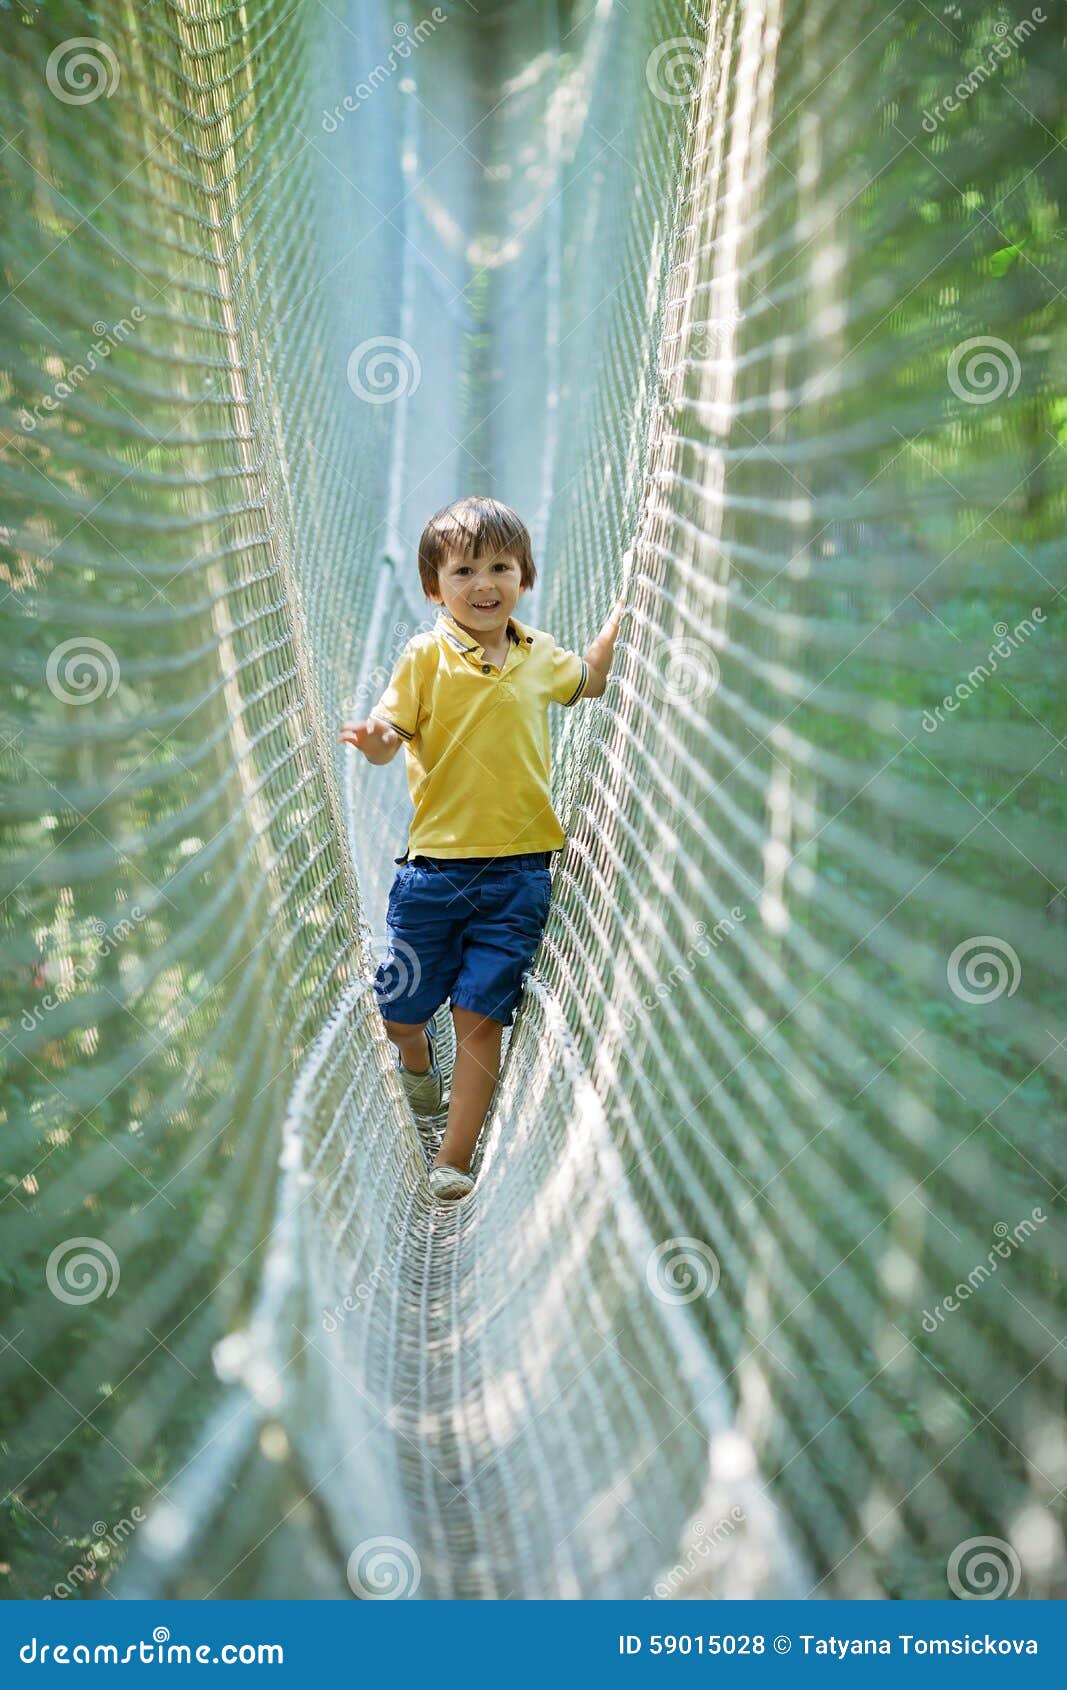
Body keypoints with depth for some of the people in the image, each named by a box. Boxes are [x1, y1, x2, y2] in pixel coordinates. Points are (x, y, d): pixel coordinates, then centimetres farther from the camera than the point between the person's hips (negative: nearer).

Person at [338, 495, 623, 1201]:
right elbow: (391, 735, -10)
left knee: (482, 1015, -2)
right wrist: (375, 738, -33)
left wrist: (622, 614, 17)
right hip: (436, 862, -1)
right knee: (402, 1011, 6)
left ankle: (455, 1161, 7)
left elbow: (588, 681, 29)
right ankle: (419, 1062, 42)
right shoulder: (426, 656, -4)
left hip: (518, 870, 1)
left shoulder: (542, 655, 7)